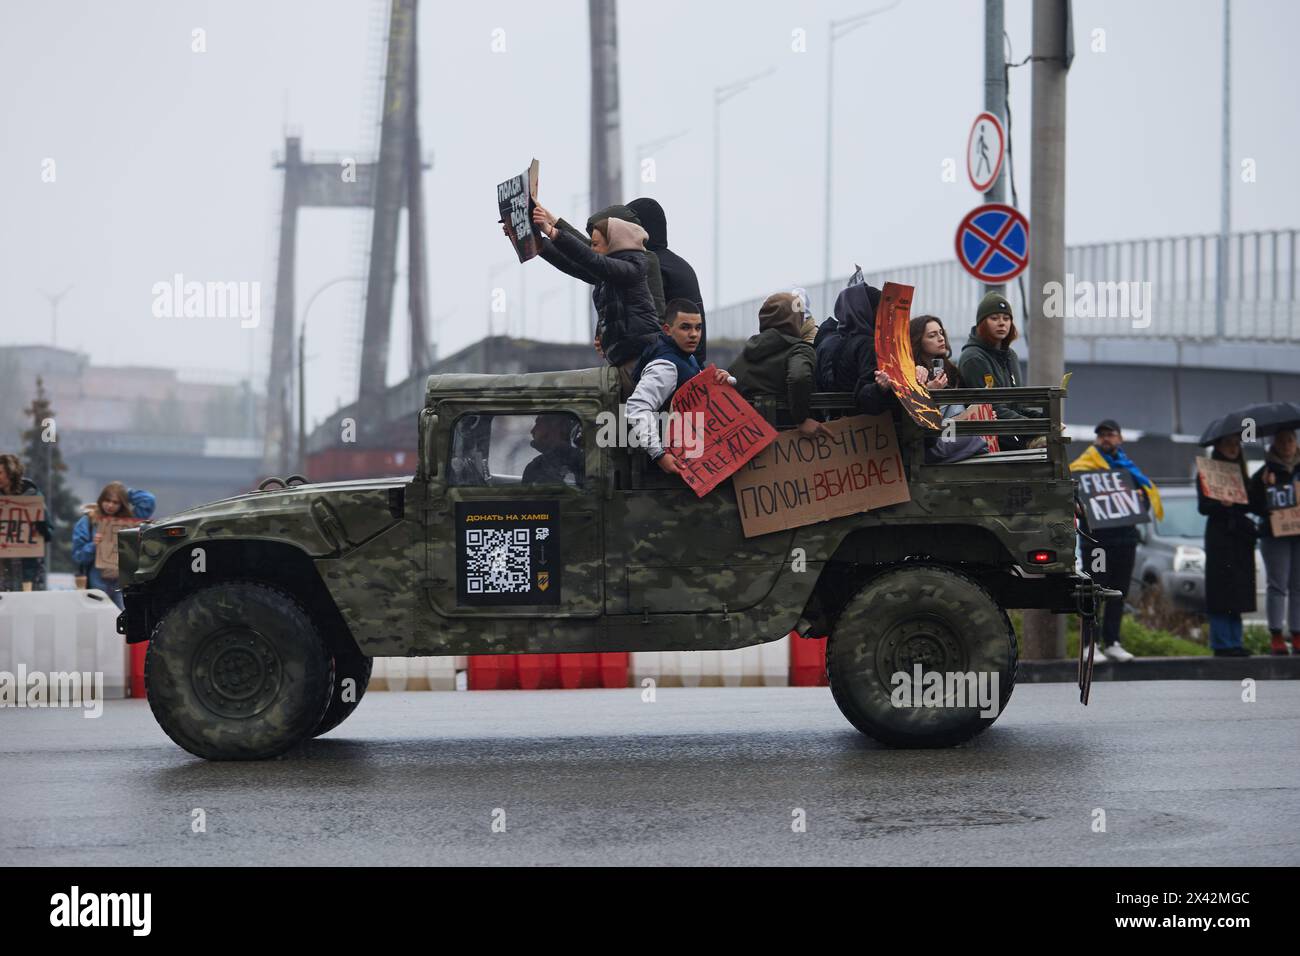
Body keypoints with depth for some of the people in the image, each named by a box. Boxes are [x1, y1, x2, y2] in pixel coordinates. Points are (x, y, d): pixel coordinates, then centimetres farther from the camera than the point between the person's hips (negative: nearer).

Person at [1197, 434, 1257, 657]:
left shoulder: (1240, 473, 18)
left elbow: (1251, 504, 17)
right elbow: (1203, 506, -10)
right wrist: (1221, 504, -27)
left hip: (1240, 537, 7)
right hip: (1220, 535, -6)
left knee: (1238, 592, 6)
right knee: (1222, 590, -8)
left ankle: (1234, 643, 10)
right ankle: (1222, 644, -7)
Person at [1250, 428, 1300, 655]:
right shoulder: (1264, 473, 3)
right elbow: (1256, 506, -2)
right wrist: (1266, 489, -18)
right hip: (1274, 533, -3)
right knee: (1278, 585, -6)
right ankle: (1276, 637, -4)